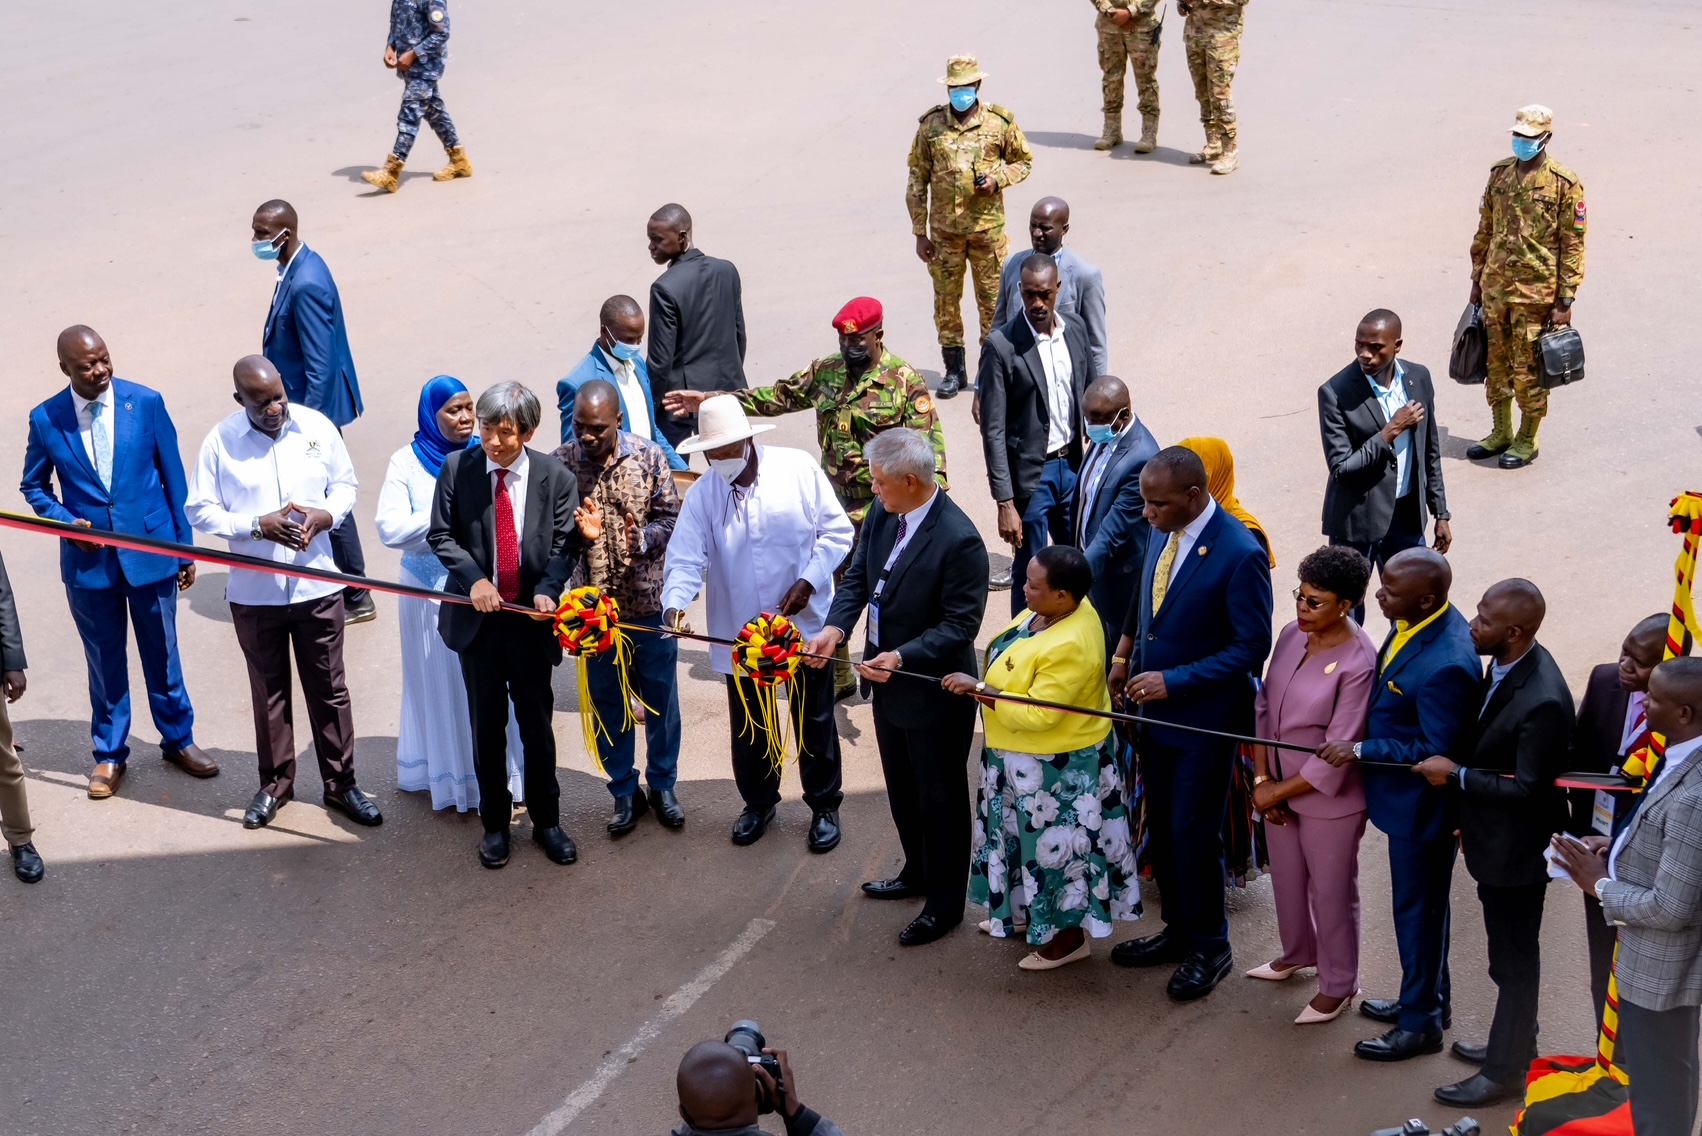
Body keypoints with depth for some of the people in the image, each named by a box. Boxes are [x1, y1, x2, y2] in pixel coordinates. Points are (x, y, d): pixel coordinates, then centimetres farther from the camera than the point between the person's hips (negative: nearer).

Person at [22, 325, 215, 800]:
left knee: (162, 653, 13)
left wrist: (185, 546, 1)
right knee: (105, 660, 13)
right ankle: (110, 753, 30)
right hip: (89, 560, 0)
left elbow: (173, 477, -1)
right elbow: (34, 486, 7)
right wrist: (65, 521, -11)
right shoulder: (45, 419, -7)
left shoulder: (146, 403, -8)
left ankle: (178, 739, 33)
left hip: (150, 551, 0)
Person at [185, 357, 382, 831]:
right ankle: (274, 783, 29)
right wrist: (258, 525, -20)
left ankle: (340, 783, 22)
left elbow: (345, 485, 6)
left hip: (316, 585, 1)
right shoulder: (221, 441, -9)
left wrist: (323, 516, -15)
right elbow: (200, 509, -6)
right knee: (269, 691, 13)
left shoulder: (317, 427, -4)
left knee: (329, 689, 9)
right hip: (254, 591, -1)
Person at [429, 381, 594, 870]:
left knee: (537, 724, 9)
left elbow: (564, 545, -4)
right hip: (478, 615, 1)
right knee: (487, 725, 9)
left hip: (532, 617, 0)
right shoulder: (456, 468, -6)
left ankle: (547, 821, 24)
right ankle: (495, 823, 23)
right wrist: (474, 578, -15)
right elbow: (441, 534, -1)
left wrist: (548, 590, -21)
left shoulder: (555, 476, -7)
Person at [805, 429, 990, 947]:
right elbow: (858, 575, 4)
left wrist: (903, 656, -32)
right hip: (889, 680, 8)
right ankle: (918, 872, 47)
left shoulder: (959, 540, -27)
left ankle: (944, 903, 27)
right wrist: (836, 626, -13)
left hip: (934, 692, -8)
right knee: (902, 788, 25)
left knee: (939, 798, 10)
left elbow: (960, 625, -23)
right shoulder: (882, 512, -6)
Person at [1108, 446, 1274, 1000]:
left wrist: (1173, 680, -22)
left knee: (1193, 834, 3)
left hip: (1203, 718, -7)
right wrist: (1125, 654, 8)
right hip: (1155, 710, 7)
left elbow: (1252, 647, -20)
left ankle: (1209, 949, 22)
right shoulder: (1164, 534, -1)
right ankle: (1177, 931, 35)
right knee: (1161, 828, 17)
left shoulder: (1240, 555, -23)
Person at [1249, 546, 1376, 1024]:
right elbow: (1265, 706, 1)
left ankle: (1338, 985, 31)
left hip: (1329, 800, -7)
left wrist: (1277, 791, -15)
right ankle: (1298, 953, 51)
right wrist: (1262, 779, -7)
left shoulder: (1358, 665, -27)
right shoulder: (1291, 636, -6)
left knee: (1331, 892, 12)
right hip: (1278, 788, 7)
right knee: (1287, 877, 25)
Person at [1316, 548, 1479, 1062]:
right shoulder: (1411, 621, -5)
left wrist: (1360, 750, -23)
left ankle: (1420, 1023, 26)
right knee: (1419, 904, 24)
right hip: (1405, 799, 9)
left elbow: (1435, 750, -26)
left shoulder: (1446, 664, -34)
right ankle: (1427, 998, 42)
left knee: (1418, 909, 9)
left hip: (1421, 806, -9)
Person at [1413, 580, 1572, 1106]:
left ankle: (1505, 1072, 26)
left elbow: (1528, 790, -26)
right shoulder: (1506, 663, -5)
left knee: (1515, 959, 10)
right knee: (1507, 951, 25)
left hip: (1516, 850, -9)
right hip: (1494, 840, 9)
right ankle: (1515, 1041, 44)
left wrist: (1456, 776, -20)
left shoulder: (1543, 702, -33)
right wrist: (1469, 815, 13)